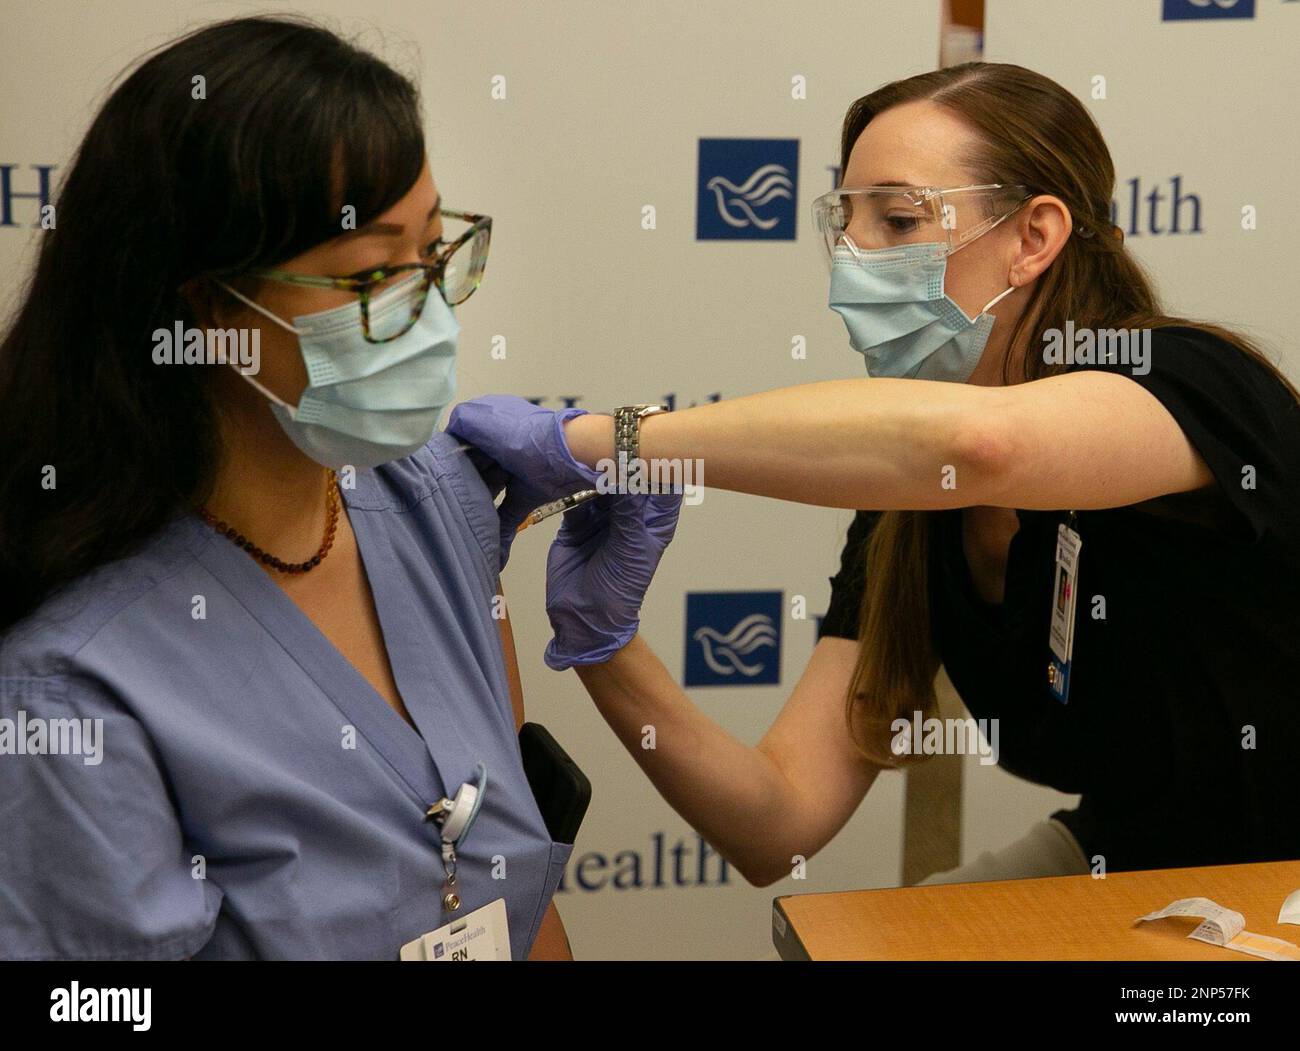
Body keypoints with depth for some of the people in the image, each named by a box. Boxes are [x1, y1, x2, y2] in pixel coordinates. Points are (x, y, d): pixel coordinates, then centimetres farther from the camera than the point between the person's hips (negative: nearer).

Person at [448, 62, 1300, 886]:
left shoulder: (1193, 380, -23)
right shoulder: (908, 519, -4)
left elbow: (975, 438, -47)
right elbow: (780, 827, -8)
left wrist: (589, 440, -41)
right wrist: (605, 643, -24)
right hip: (1115, 866, 6)